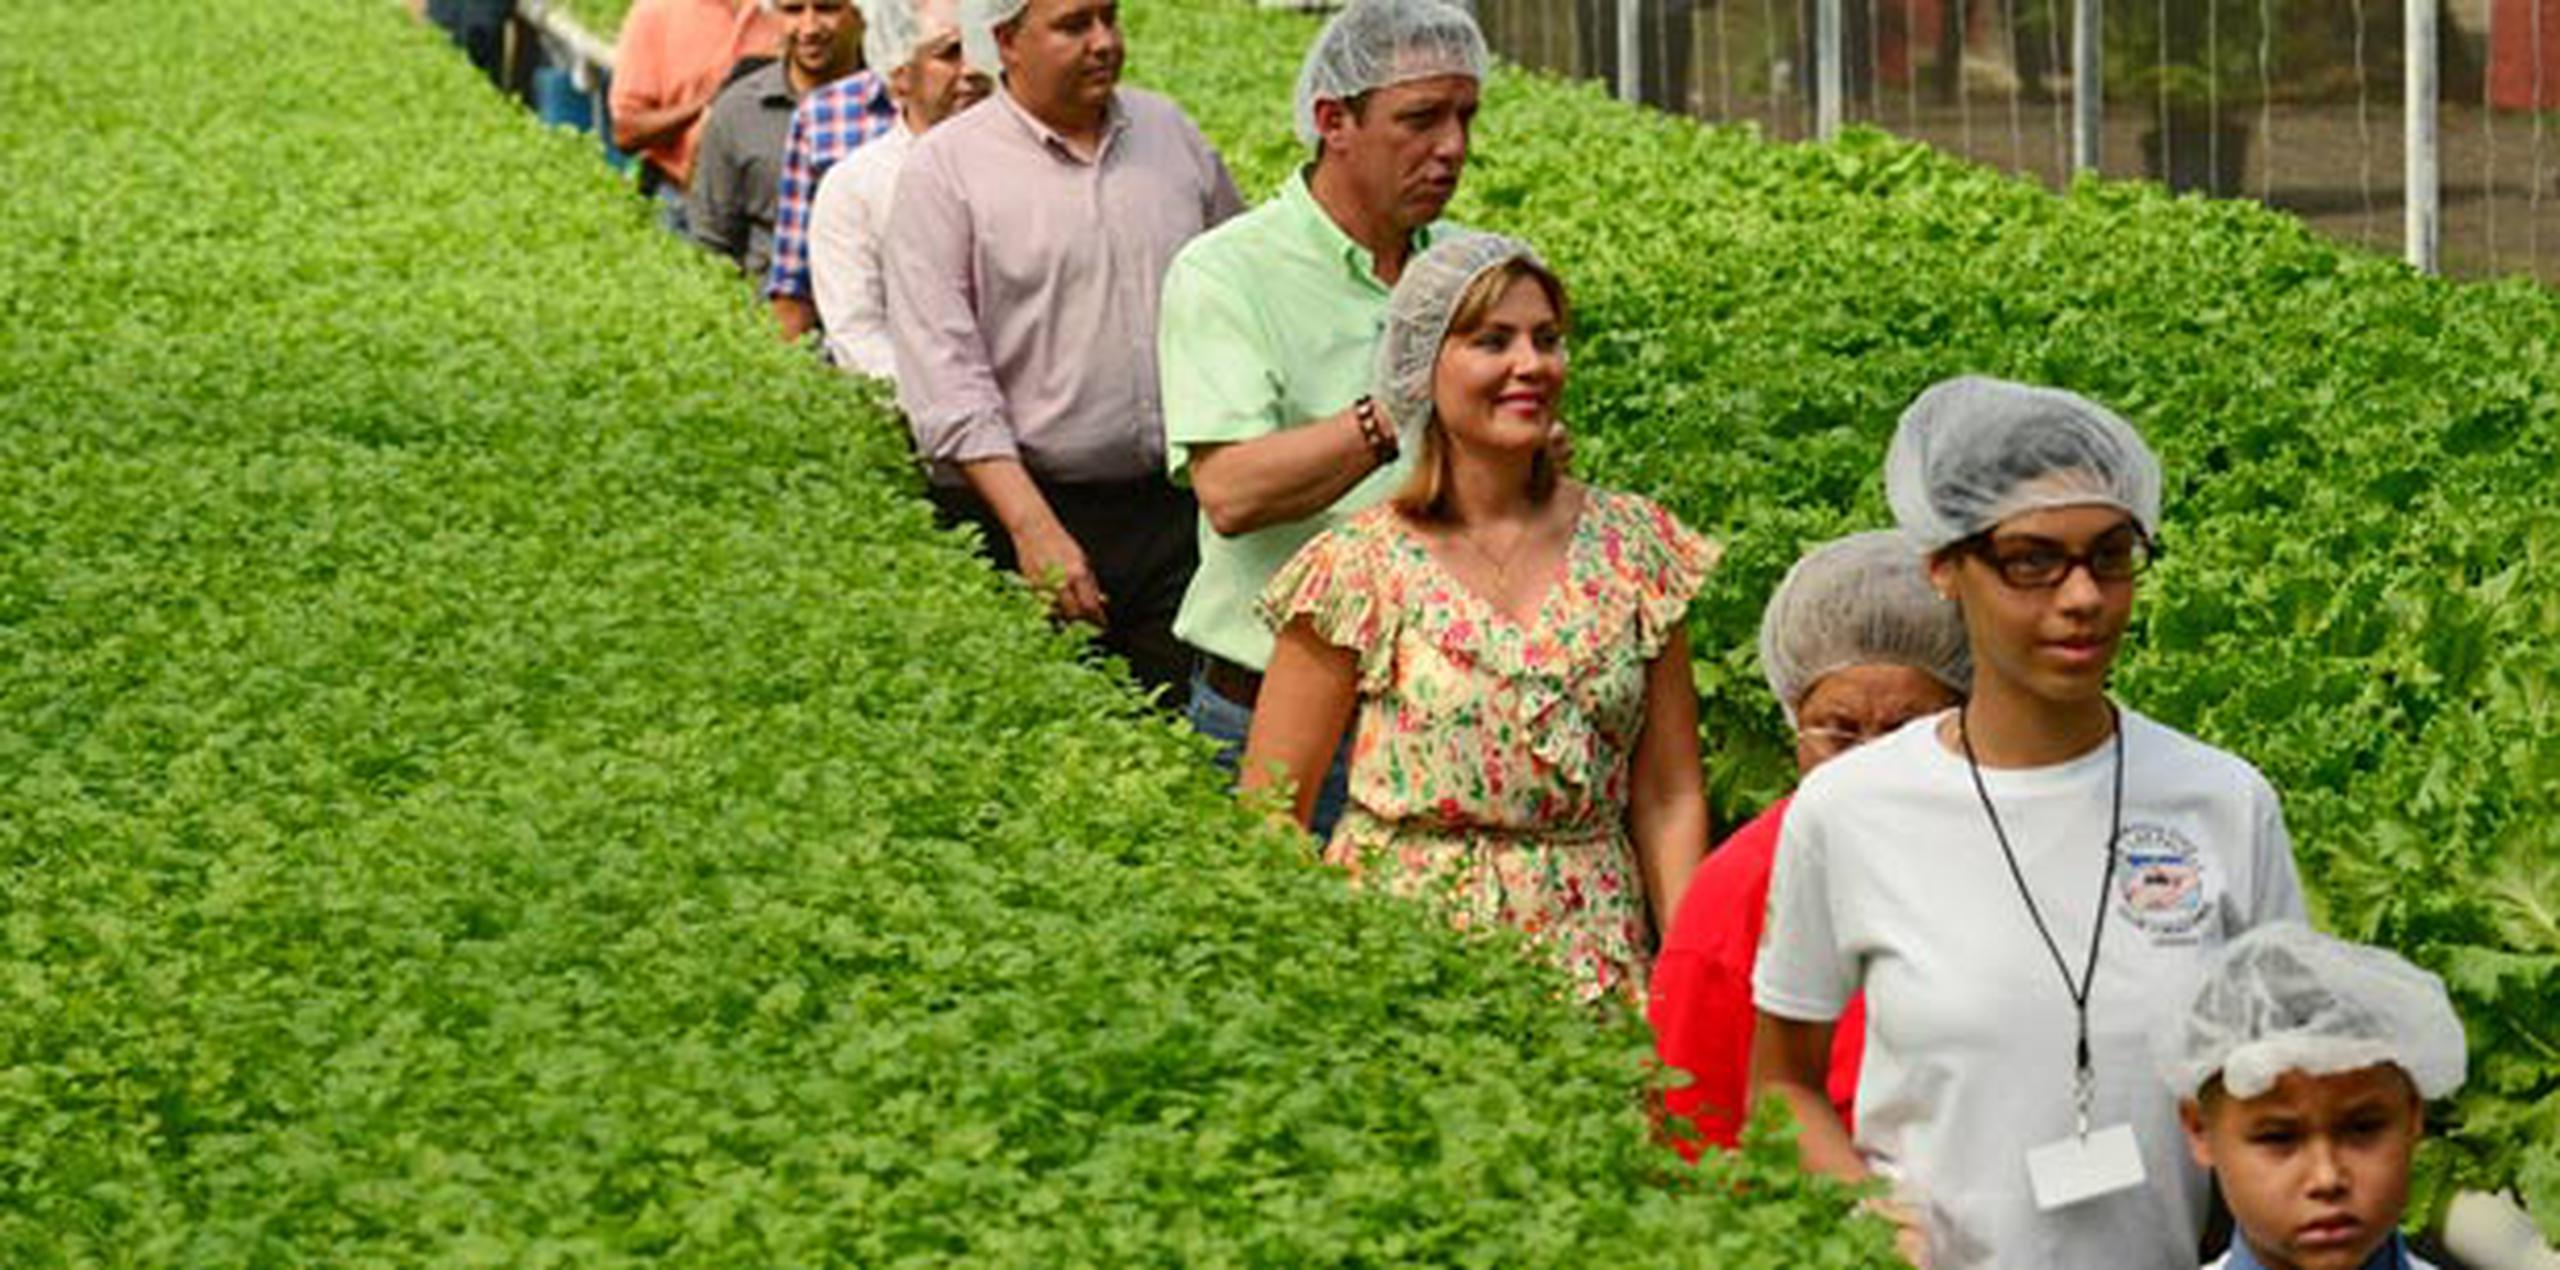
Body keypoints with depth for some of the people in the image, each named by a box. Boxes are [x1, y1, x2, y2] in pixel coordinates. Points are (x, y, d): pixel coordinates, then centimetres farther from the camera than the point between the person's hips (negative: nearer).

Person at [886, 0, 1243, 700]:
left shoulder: (1172, 134, 11)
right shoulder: (944, 169, -3)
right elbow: (945, 380, -9)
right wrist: (1035, 527, -18)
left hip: (1179, 510, 4)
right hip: (1020, 511, -4)